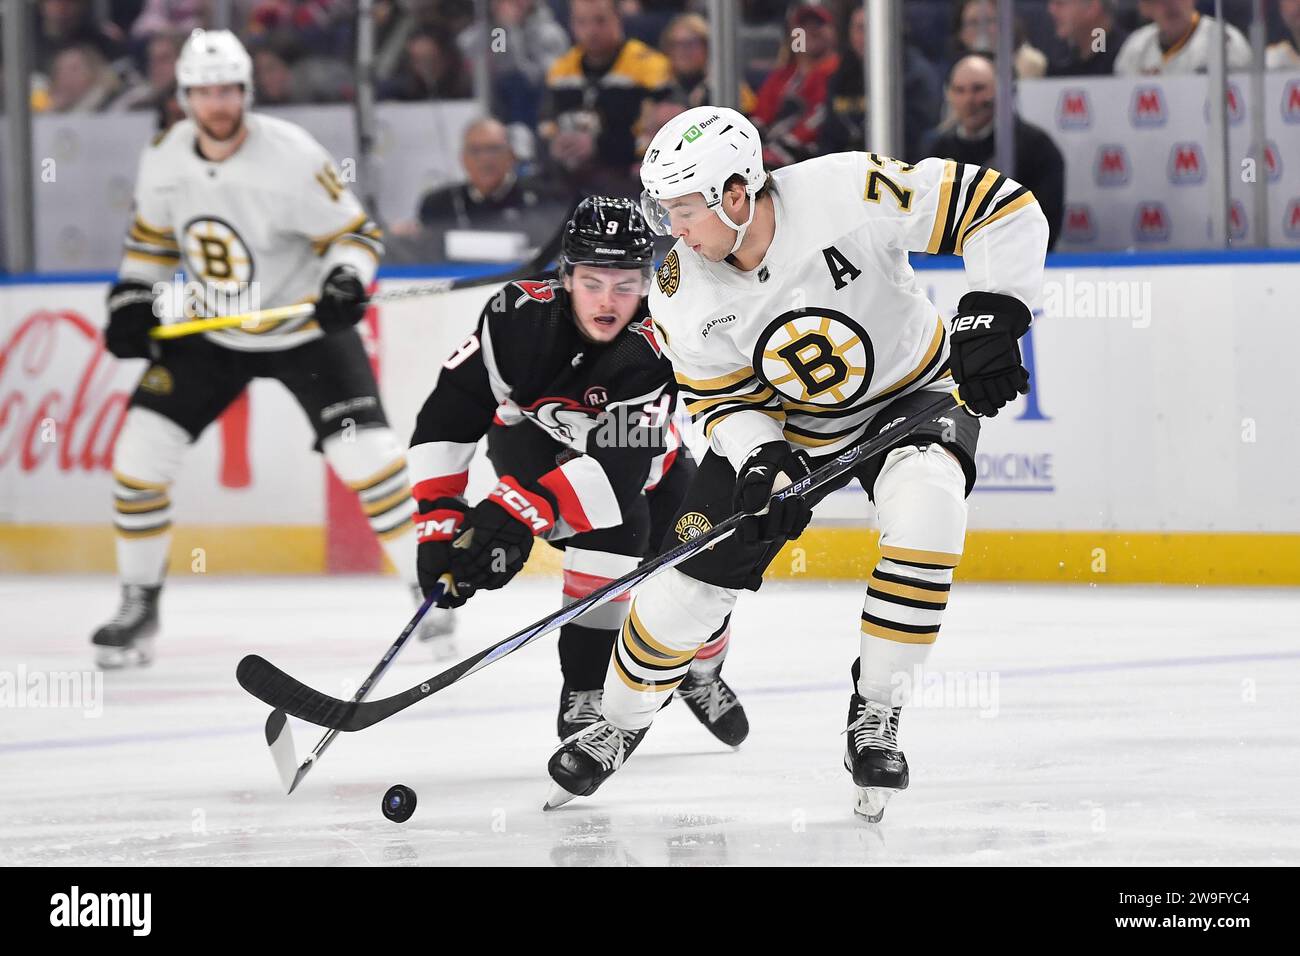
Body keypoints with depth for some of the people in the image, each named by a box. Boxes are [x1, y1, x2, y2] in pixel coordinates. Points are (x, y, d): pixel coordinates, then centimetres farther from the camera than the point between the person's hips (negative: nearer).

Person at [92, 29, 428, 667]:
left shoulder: (291, 157, -22)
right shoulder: (164, 159, -7)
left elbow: (355, 232, -15)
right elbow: (152, 237, 11)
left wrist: (346, 281, -33)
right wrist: (131, 300, 0)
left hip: (304, 328, -4)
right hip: (210, 330, 4)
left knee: (365, 456, -17)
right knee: (141, 449, -5)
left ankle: (430, 593, -3)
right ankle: (139, 606, 10)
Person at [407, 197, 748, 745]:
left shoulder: (654, 349, -38)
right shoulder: (518, 315, -34)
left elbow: (616, 467, -47)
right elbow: (446, 420, -28)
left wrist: (516, 513, -58)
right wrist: (440, 523, -33)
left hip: (640, 453, 2)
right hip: (531, 439, -2)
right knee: (614, 530, -30)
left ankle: (701, 674, 33)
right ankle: (583, 695, -19)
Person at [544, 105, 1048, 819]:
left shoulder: (846, 193, -32)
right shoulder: (682, 292, -18)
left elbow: (1000, 207, -27)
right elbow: (723, 398, -7)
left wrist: (992, 317, -32)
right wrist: (760, 460, -26)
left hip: (910, 396, -3)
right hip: (780, 426, 3)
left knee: (925, 505, -34)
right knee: (693, 579, -2)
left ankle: (875, 712, -18)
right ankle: (618, 724, 27)